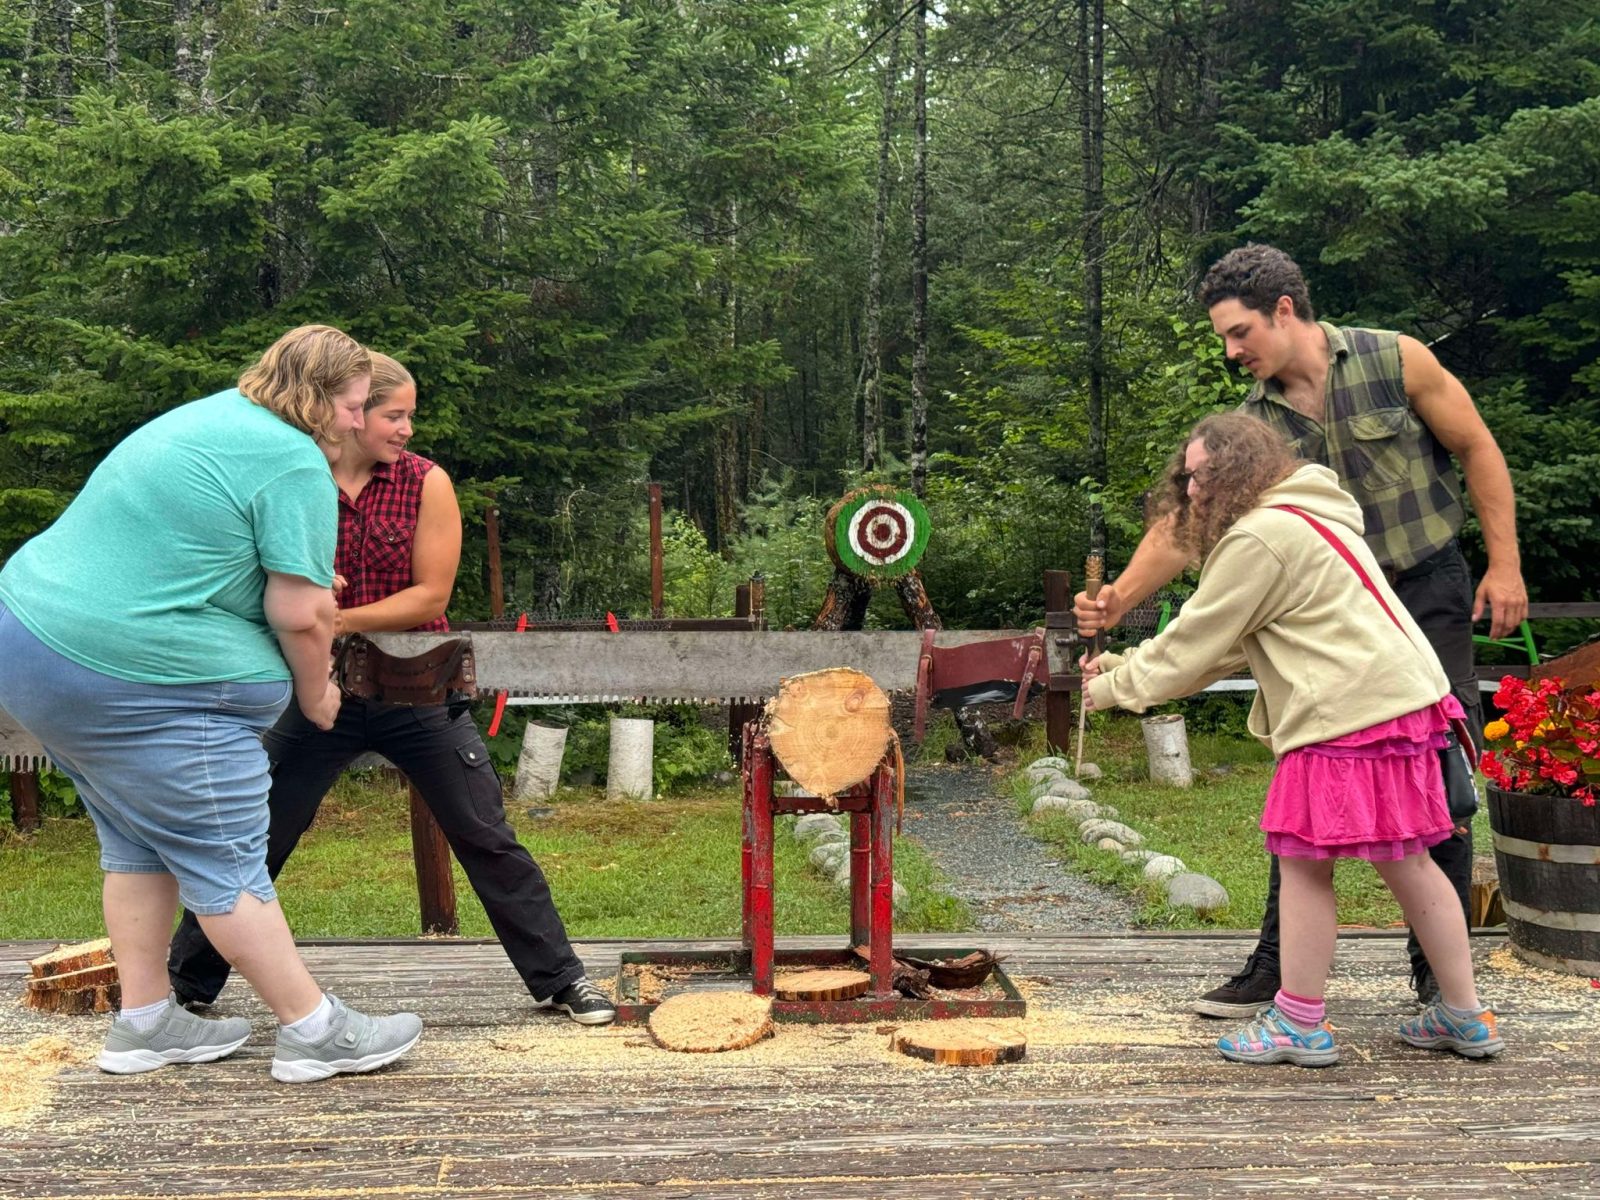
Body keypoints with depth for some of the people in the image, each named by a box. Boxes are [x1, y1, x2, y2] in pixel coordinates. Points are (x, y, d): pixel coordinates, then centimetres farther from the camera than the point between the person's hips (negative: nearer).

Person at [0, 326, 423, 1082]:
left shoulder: (208, 415, 18)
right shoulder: (294, 462, -12)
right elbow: (300, 613, -16)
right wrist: (315, 693, 1)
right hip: (140, 680, -10)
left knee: (138, 843, 18)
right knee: (225, 863, -2)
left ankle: (143, 1024, 24)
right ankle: (315, 1033, 7)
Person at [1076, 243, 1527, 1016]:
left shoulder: (1394, 361, -8)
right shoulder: (1256, 422, -1)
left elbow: (1477, 449, -2)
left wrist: (1504, 564, -6)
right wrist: (1121, 597, -21)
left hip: (1429, 597, -3)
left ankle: (1440, 976, 14)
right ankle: (1278, 968, 12)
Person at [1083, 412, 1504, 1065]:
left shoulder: (1258, 538, -11)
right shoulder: (1307, 516, 22)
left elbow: (1197, 642, -7)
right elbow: (1223, 643, 21)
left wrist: (1119, 687, 6)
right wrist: (1125, 663, 17)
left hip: (1347, 714, -10)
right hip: (1400, 698, 10)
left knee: (1304, 861, 0)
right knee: (1405, 861, 15)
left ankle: (1299, 1024, 9)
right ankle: (1463, 1017, 23)